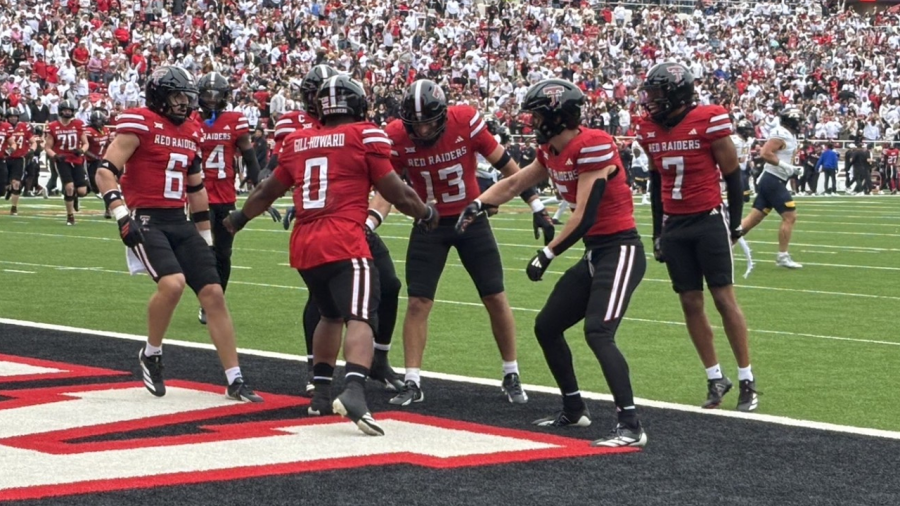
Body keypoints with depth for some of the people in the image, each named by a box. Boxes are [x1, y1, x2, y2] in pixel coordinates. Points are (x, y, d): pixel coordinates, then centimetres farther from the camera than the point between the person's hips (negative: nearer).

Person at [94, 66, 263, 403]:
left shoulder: (191, 133, 15)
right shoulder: (139, 123, -8)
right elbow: (105, 172, -14)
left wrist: (205, 235, 24)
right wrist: (122, 216, -24)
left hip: (180, 223, 7)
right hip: (146, 221, -7)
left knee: (214, 293, 0)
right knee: (172, 283, -28)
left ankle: (235, 381, 5)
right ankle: (151, 355, -1)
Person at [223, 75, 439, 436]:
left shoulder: (297, 142, 17)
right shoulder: (365, 136, 3)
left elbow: (268, 192, 29)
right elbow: (395, 193, 4)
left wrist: (239, 219, 47)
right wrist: (426, 214, 23)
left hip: (303, 246, 6)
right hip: (344, 244, -6)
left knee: (330, 315, 26)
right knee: (361, 318, -15)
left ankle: (321, 393, 29)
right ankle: (353, 392, -36)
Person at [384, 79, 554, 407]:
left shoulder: (466, 122, -20)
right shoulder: (398, 137, -17)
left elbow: (504, 164, -9)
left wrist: (536, 207, -6)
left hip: (471, 220, 0)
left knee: (496, 299, 3)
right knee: (418, 303, -4)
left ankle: (511, 377, 18)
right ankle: (412, 383, 4)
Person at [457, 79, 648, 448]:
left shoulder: (593, 146, -20)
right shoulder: (552, 152, 8)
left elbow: (584, 217, -21)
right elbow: (515, 183, 23)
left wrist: (547, 255, -15)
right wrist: (478, 205, 8)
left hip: (620, 250, -10)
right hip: (594, 254, 10)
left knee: (598, 332, -22)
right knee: (547, 326, 14)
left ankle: (631, 426, -20)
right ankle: (574, 410, 28)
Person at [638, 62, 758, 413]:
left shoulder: (709, 121, -13)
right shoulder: (649, 129, 5)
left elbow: (732, 174, -6)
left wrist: (735, 224, -4)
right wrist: (658, 233, 16)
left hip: (709, 221, -5)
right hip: (674, 226, 5)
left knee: (724, 298, -5)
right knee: (690, 303, 5)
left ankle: (747, 380, 3)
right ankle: (715, 379, 15)